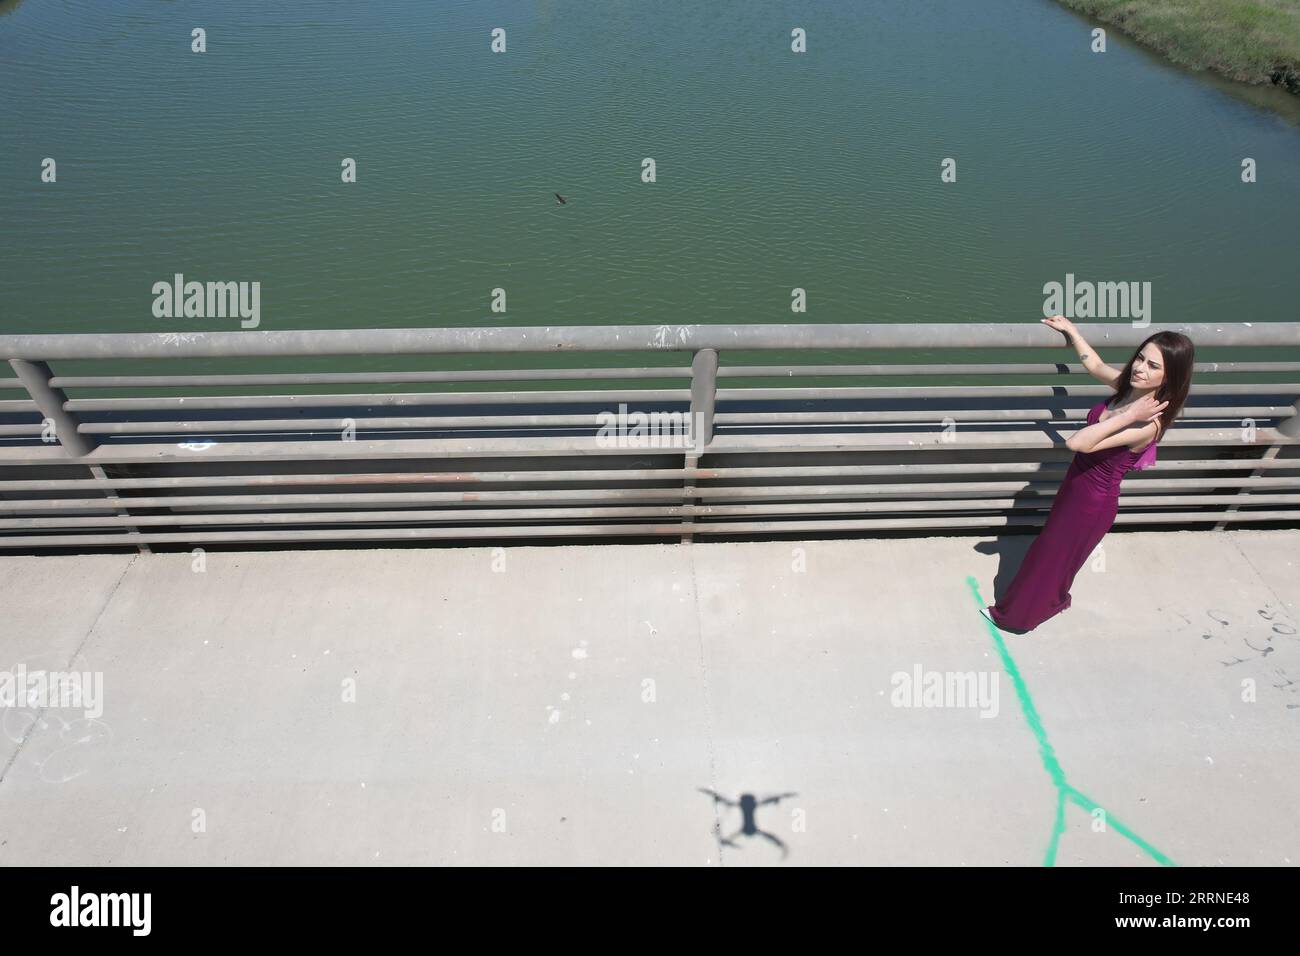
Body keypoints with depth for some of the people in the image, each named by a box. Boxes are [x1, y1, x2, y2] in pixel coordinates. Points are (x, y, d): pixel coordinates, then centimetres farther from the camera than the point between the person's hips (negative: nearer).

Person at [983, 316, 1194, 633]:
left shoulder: (1147, 424, -34)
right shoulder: (1130, 386, -12)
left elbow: (1077, 443, -41)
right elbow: (1095, 366, 10)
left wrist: (1128, 416, -41)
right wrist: (1071, 330, 14)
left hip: (1093, 502, -7)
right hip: (1077, 484, 7)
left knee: (1052, 557, 16)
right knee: (1052, 545, 29)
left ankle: (1018, 616, 41)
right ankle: (1055, 600, 57)